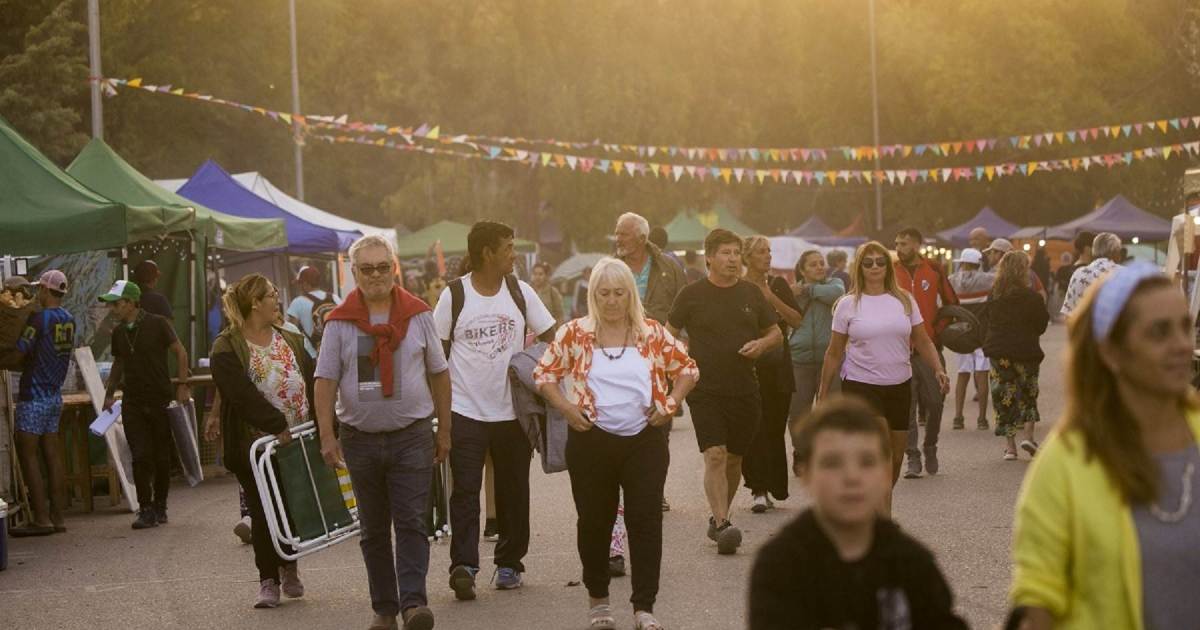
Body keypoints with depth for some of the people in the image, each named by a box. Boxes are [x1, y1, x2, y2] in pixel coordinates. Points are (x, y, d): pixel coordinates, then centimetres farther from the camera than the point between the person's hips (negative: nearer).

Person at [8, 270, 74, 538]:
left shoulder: (39, 319, -16)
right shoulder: (69, 319, 8)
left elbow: (19, 353, -17)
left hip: (33, 395, -8)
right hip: (55, 393, 8)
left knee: (28, 453, -3)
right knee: (52, 453, 9)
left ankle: (41, 518, -6)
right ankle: (58, 516, 10)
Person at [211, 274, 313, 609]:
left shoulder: (291, 340, 12)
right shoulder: (227, 348, -8)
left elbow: (313, 384, 9)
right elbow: (243, 394, -19)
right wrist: (278, 426, -25)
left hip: (297, 444, 5)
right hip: (255, 446, -5)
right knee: (264, 512, 0)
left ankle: (290, 567, 29)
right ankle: (268, 580, 8)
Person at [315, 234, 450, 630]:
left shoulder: (417, 315, 3)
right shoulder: (339, 322, 0)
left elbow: (438, 374, 8)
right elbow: (325, 381, -2)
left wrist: (444, 431, 8)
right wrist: (327, 436, -12)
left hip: (411, 436, -1)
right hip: (360, 438, 1)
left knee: (411, 523, -9)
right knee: (373, 530, 9)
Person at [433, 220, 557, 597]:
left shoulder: (520, 291, 3)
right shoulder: (454, 295, -3)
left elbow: (550, 337, 7)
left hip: (512, 409, 3)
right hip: (465, 410, -3)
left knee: (513, 490, 9)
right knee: (465, 490, -8)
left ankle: (509, 563, 21)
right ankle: (463, 566, -13)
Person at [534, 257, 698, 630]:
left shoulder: (652, 333, 3)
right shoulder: (575, 334, 0)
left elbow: (687, 369, 11)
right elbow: (544, 372, 5)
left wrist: (671, 403, -2)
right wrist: (565, 407, -7)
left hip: (645, 440, 0)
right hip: (592, 441, 0)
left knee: (646, 521, -3)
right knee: (594, 521, 9)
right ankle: (598, 599, 26)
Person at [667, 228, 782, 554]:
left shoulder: (752, 293, 8)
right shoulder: (692, 294, -2)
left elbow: (775, 333, 17)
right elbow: (669, 334, 6)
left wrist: (762, 344, -5)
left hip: (744, 390, 4)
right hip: (705, 390, -4)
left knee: (734, 459, 11)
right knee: (715, 455, -16)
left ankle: (719, 518, 28)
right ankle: (723, 525, -18)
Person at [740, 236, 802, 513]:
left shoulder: (778, 285, 8)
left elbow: (797, 321, -1)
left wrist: (772, 298, -9)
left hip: (777, 367, 3)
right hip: (747, 366, -3)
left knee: (775, 428, 4)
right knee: (753, 428, -10)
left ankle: (768, 489, 13)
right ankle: (759, 490, -11)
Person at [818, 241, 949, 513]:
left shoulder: (904, 300, 6)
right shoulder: (849, 304, -1)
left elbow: (923, 342, 8)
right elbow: (834, 353, 4)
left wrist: (938, 369, -9)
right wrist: (823, 393, 4)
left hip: (900, 386, 4)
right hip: (861, 387, -4)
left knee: (896, 456, 8)